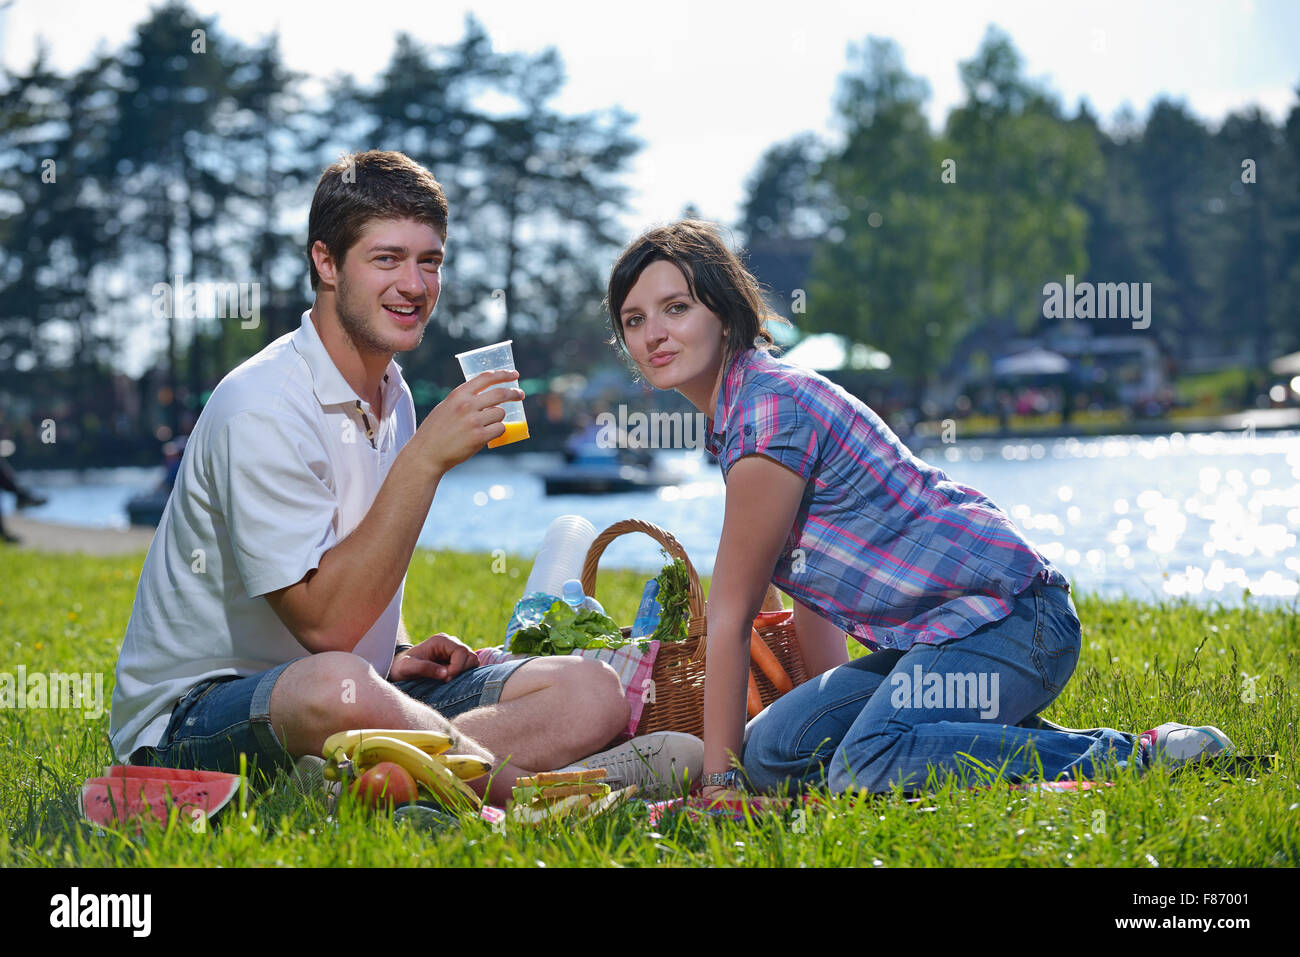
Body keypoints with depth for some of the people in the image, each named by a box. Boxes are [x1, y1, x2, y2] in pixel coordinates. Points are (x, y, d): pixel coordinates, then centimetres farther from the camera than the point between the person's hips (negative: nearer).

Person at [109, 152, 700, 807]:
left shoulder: (392, 396, 11)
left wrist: (397, 656, 0)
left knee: (593, 693, -9)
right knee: (338, 690, -43)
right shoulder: (262, 409, -18)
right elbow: (324, 624, -24)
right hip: (196, 710, -8)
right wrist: (426, 459, -25)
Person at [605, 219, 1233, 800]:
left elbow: (731, 615, -10)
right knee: (771, 752, 2)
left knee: (866, 770, -32)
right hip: (939, 631, 10)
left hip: (1003, 612, -10)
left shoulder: (769, 411, -15)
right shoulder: (736, 408, 17)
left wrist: (719, 779, -6)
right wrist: (829, 709, 23)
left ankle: (1129, 757, -21)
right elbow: (811, 591, 23)